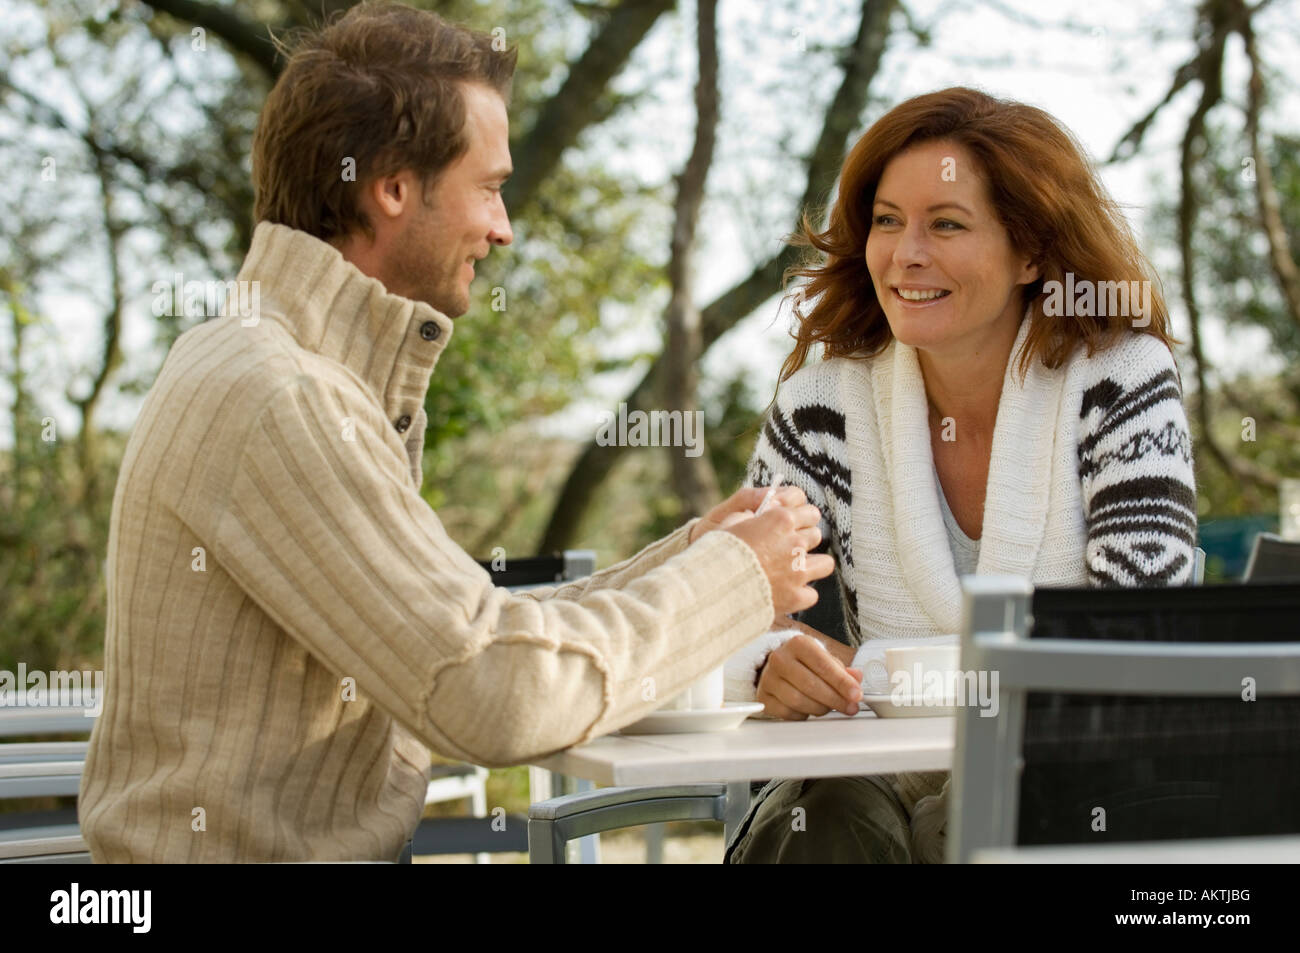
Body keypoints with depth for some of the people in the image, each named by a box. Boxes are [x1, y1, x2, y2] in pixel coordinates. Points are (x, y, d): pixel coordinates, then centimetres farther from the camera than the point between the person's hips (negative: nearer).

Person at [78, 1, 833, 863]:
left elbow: (464, 639, 12)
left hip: (349, 841, 9)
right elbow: (494, 696, -23)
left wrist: (684, 557, 6)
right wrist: (733, 578, -11)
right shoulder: (273, 402, -19)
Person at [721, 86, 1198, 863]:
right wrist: (775, 661, -30)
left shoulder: (1123, 380, -6)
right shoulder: (826, 404, -1)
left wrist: (869, 667, -23)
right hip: (886, 781, 2)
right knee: (822, 818, -31)